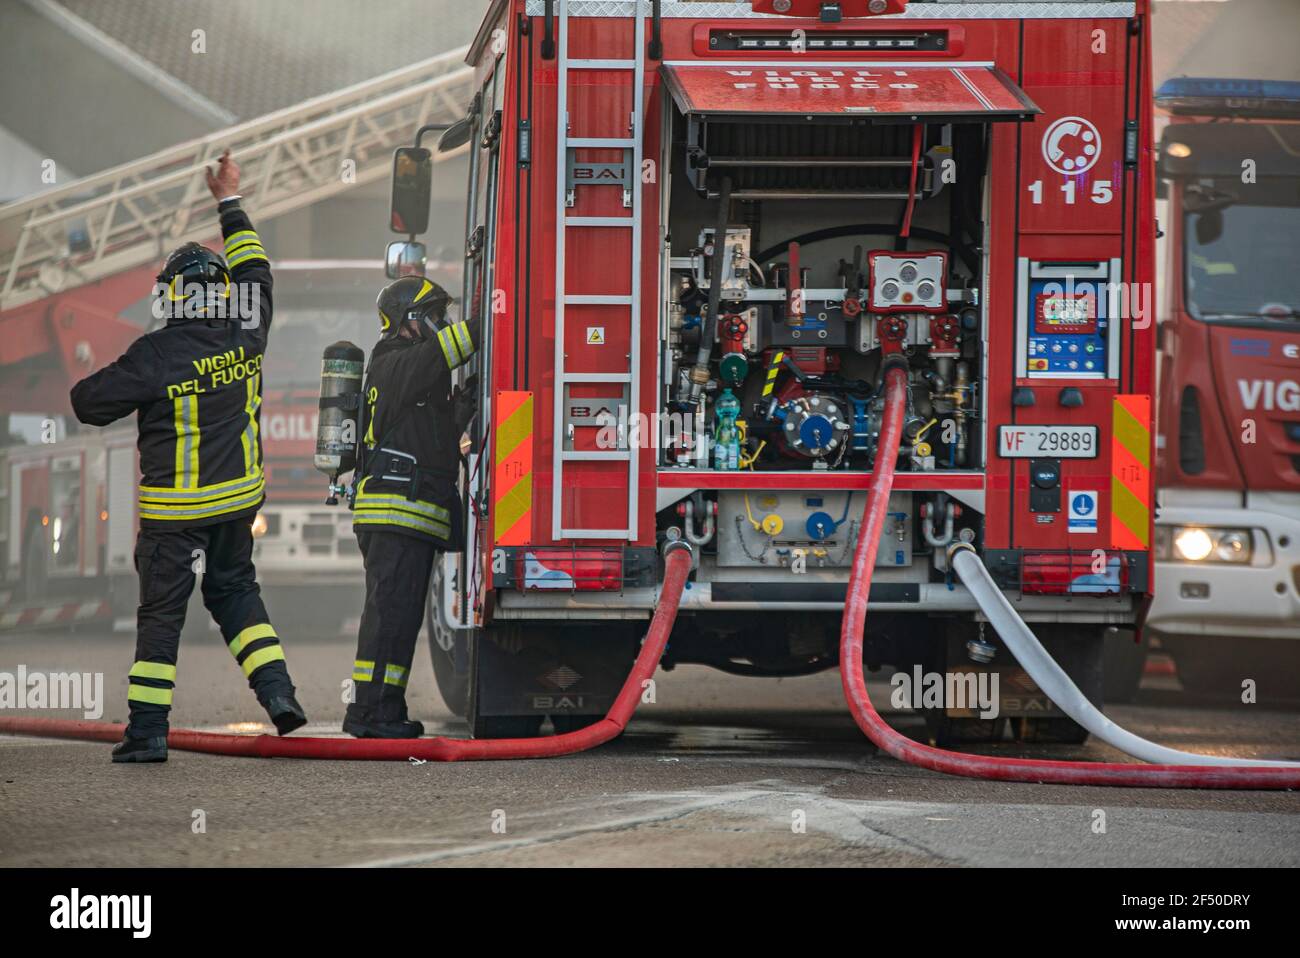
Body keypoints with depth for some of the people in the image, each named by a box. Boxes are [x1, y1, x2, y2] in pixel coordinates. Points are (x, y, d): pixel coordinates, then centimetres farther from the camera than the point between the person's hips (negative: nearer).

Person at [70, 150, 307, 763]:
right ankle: (276, 691, 7)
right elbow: (255, 269, 15)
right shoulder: (246, 337, -4)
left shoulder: (156, 355, -18)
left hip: (174, 507, -4)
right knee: (234, 590, 21)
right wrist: (230, 203, 25)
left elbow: (90, 404, -11)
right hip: (238, 496, 4)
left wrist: (88, 384, 13)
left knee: (161, 610, 2)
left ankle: (147, 730, 2)